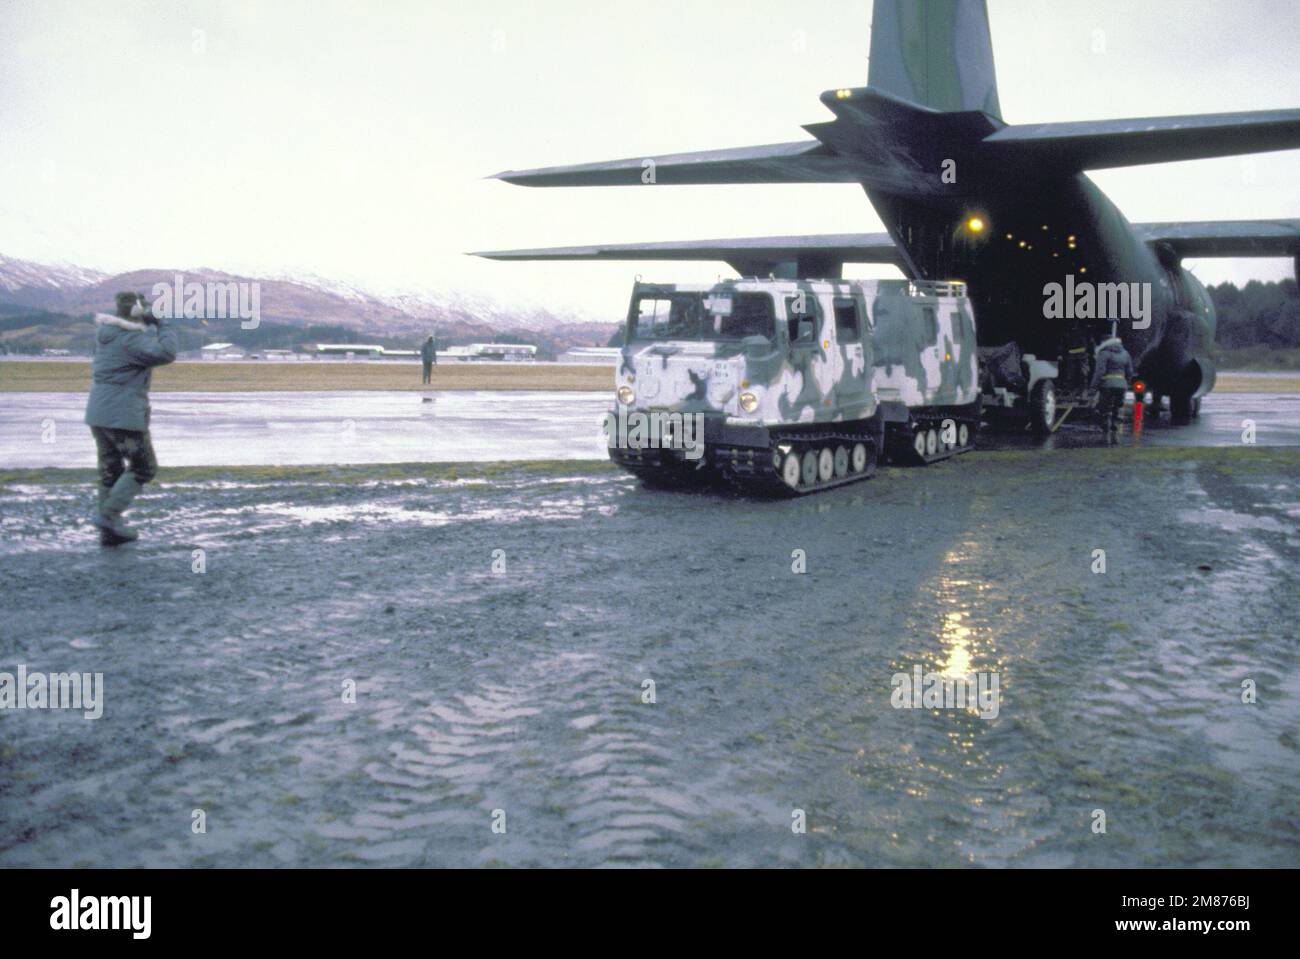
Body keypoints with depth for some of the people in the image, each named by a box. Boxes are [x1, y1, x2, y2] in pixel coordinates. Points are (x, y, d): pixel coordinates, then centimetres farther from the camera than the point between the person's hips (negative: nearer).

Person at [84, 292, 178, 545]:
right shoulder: (133, 339, -16)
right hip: (123, 416, -9)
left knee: (110, 471, 14)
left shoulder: (106, 334, 10)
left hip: (98, 414, 9)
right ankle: (107, 513, -4)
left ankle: (110, 531, 17)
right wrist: (164, 327, -12)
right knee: (144, 467, 4)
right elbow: (166, 353, -28)